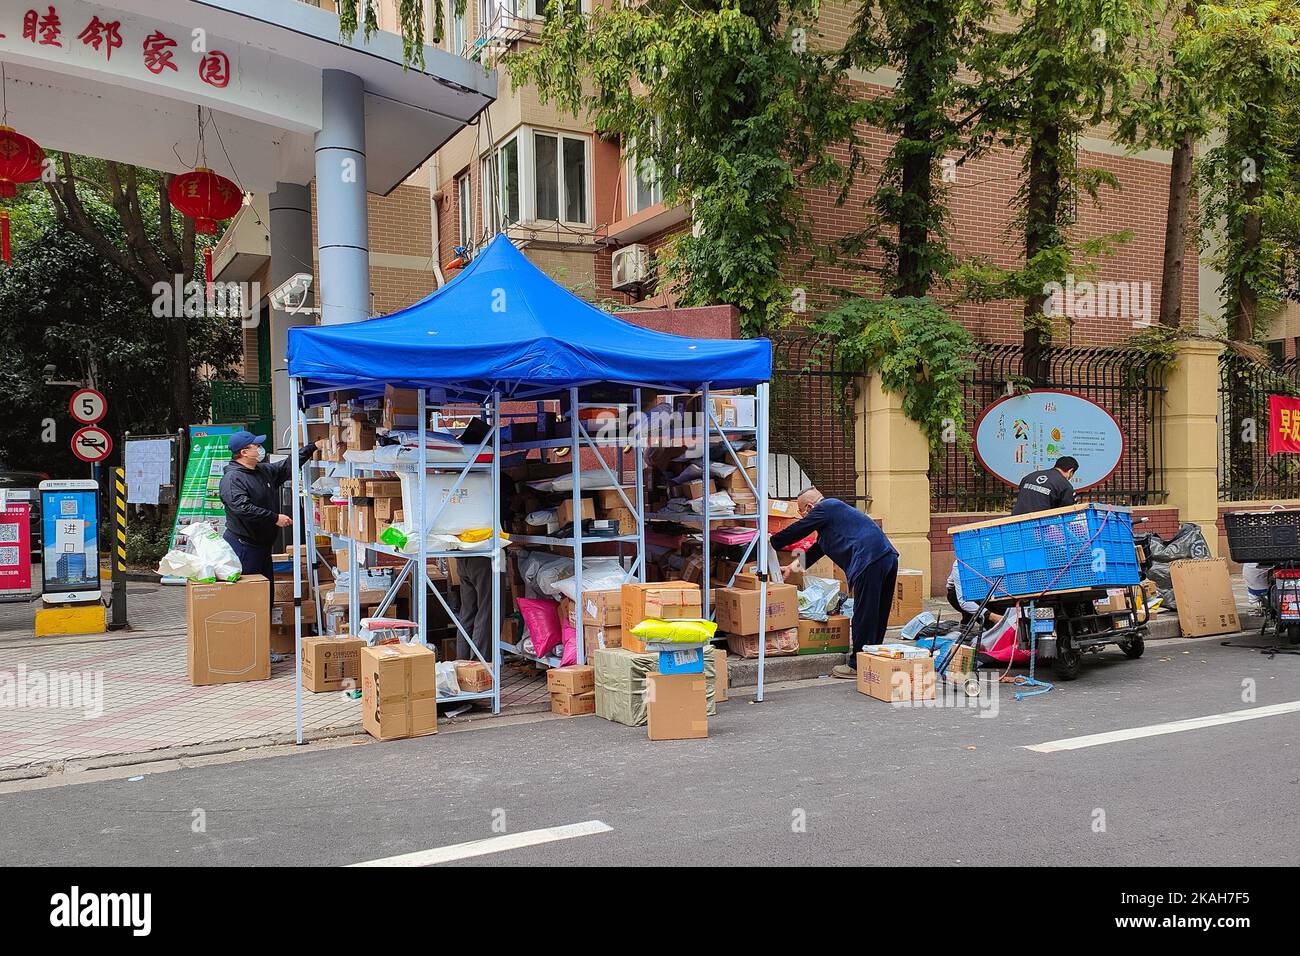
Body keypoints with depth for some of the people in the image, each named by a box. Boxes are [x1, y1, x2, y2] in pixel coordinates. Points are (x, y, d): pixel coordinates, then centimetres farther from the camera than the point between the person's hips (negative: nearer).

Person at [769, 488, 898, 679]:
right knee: (878, 616, 14)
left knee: (863, 616, -3)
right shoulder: (834, 507, 30)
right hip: (888, 557, 10)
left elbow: (797, 531, 2)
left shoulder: (824, 509, 0)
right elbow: (819, 547, 37)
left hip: (869, 561, -10)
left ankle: (858, 666, 3)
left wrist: (771, 542, 18)